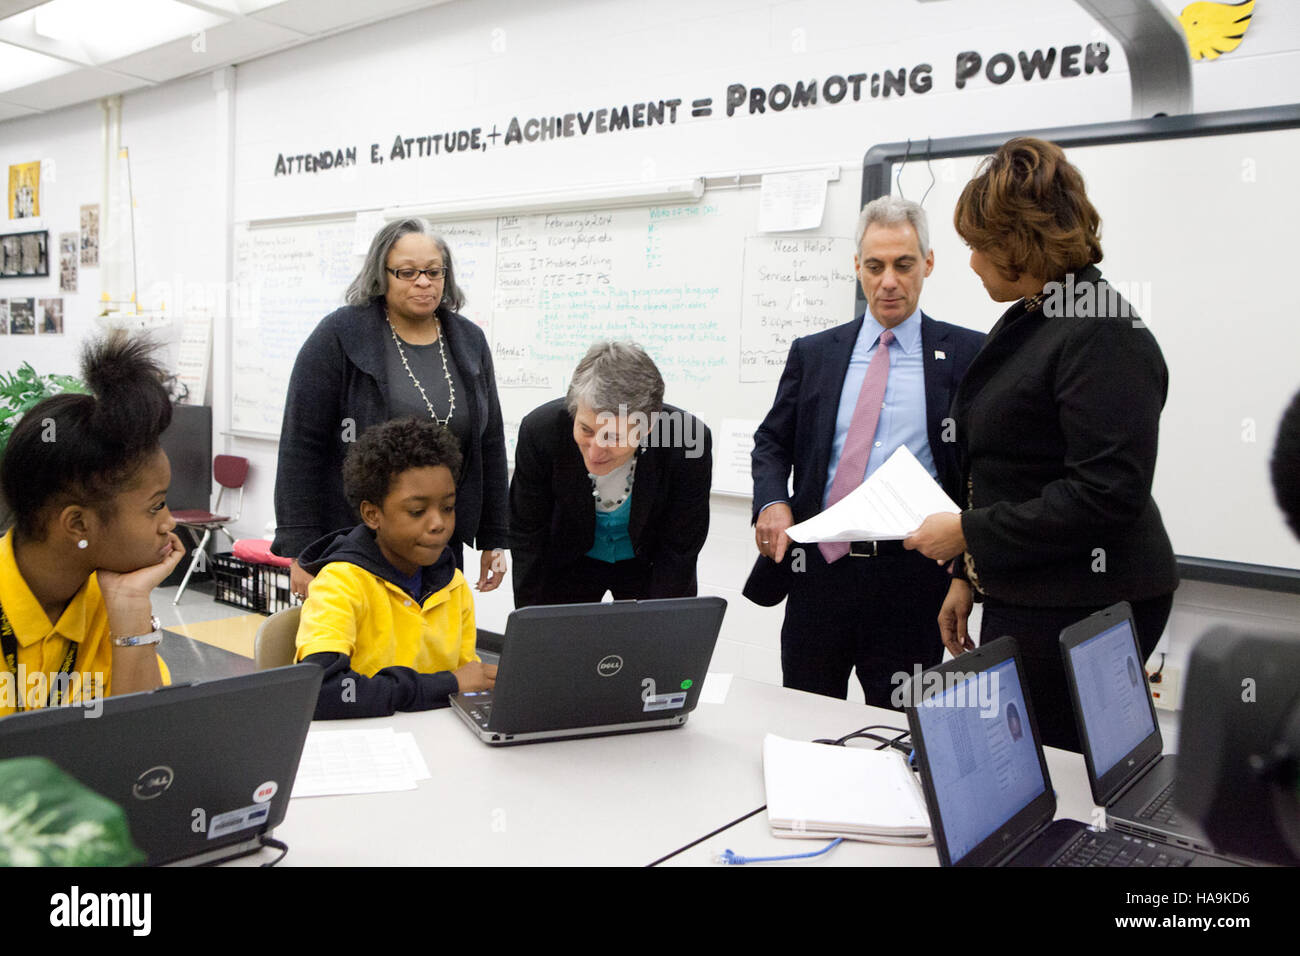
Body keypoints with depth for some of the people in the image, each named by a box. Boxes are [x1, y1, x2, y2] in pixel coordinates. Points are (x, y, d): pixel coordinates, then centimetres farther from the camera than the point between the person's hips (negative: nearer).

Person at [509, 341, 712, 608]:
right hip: (567, 564, 1)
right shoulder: (539, 431, -29)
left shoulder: (691, 443, -32)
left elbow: (679, 550, -19)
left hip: (647, 564, 0)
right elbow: (528, 535, -14)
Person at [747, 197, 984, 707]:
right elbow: (772, 442, 13)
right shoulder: (812, 352, 10)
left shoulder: (967, 354, 2)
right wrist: (772, 502, -7)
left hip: (912, 578, -2)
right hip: (819, 569, 2)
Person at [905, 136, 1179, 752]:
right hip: (1021, 597, 9)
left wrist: (969, 533, -18)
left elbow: (1108, 493, -23)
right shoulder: (1023, 322, 13)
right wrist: (968, 575, 18)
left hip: (1084, 608, -9)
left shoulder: (1102, 332, -16)